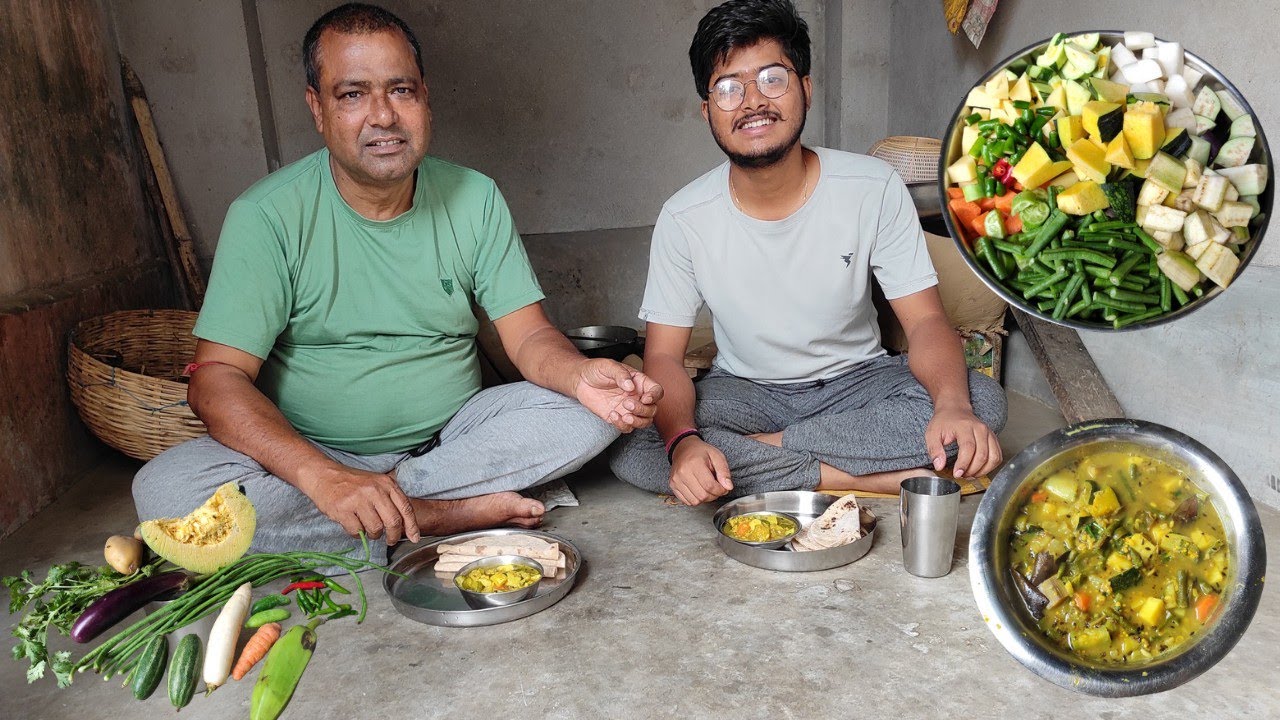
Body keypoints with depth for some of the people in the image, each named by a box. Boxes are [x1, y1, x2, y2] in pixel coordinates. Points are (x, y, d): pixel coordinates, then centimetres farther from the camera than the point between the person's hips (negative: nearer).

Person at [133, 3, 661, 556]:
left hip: (450, 437, 2)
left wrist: (581, 376, -29)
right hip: (312, 450, -1)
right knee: (165, 488, -28)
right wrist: (320, 476, -34)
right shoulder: (266, 215, -11)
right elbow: (215, 380, -17)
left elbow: (529, 335, -4)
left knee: (591, 413, -18)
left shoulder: (474, 199, -2)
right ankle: (458, 514, -22)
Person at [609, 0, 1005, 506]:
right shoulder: (684, 218, -12)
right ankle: (862, 475, -23)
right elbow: (663, 355, -12)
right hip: (744, 391, 0)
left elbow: (926, 321, -12)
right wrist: (682, 441, -34)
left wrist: (953, 405, -35)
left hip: (856, 383, 1)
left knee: (983, 400, -26)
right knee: (625, 443, -28)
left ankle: (762, 448, -21)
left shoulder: (875, 188, -12)